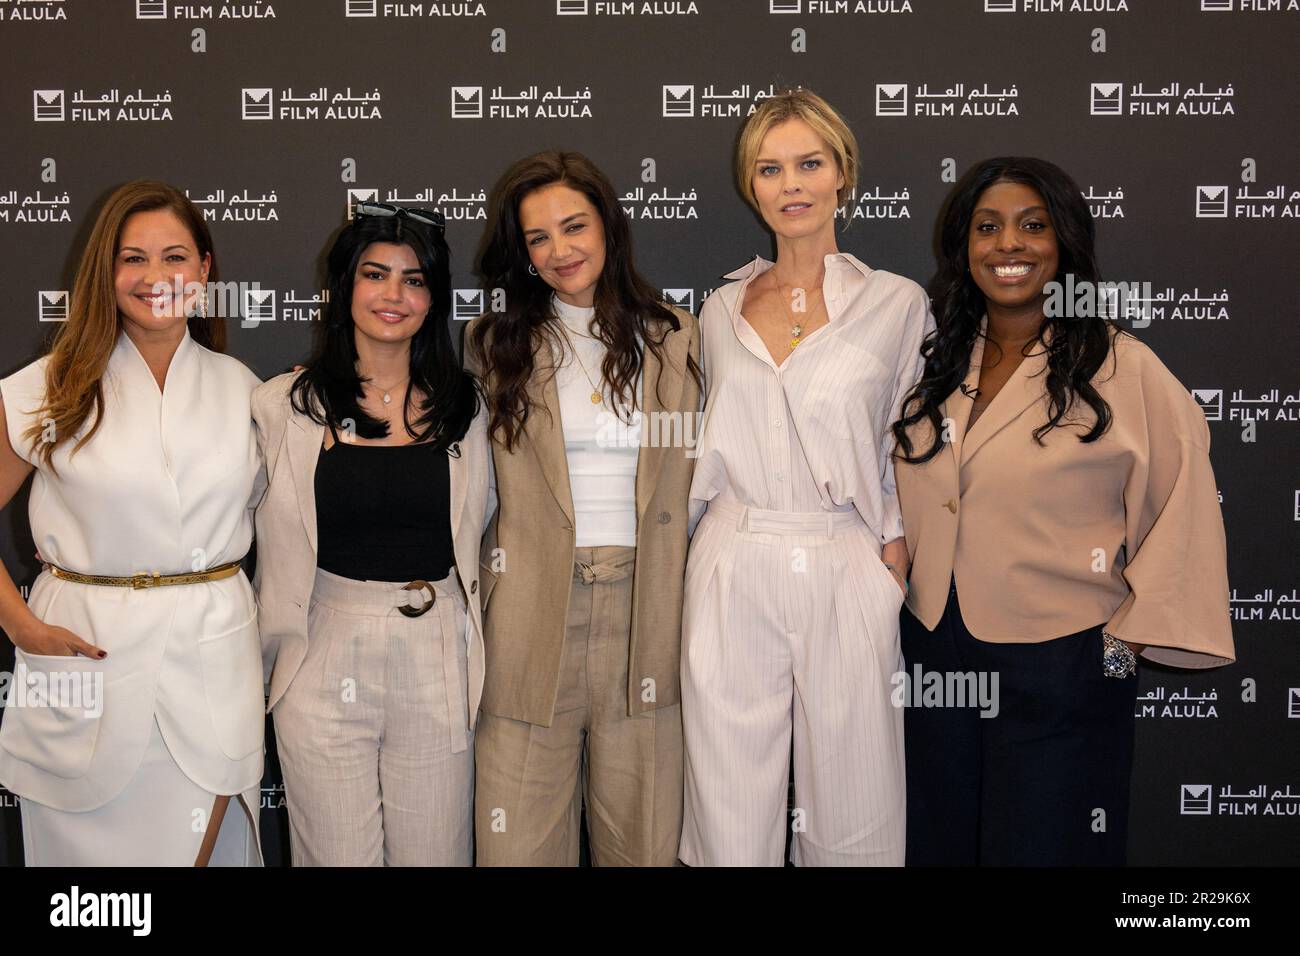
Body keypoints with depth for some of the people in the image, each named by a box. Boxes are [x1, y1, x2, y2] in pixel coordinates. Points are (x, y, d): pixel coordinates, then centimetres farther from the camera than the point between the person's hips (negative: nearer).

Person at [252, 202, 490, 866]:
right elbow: (274, 542, 6)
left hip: (438, 661, 1)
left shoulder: (463, 407, 5)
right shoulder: (285, 405, 1)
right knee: (338, 856, 8)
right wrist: (269, 657, 4)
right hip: (325, 662, -1)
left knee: (435, 854, 10)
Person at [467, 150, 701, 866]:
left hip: (643, 609, 1)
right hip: (532, 613, -1)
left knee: (643, 840, 8)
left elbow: (690, 478, 10)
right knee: (519, 840, 3)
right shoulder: (494, 344, 6)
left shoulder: (674, 338, 9)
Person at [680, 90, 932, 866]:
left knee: (851, 812, 4)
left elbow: (909, 450, 7)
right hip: (734, 576, 2)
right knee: (732, 811, 6)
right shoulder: (722, 310, 11)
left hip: (847, 574, -2)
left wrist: (896, 545, -3)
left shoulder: (898, 303, 4)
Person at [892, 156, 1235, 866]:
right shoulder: (934, 366, 6)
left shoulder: (1122, 367, -10)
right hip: (934, 655, 5)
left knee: (1040, 845, 9)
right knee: (938, 843, 18)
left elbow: (1184, 506, -8)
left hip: (1063, 670, -5)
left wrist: (1135, 633, -10)